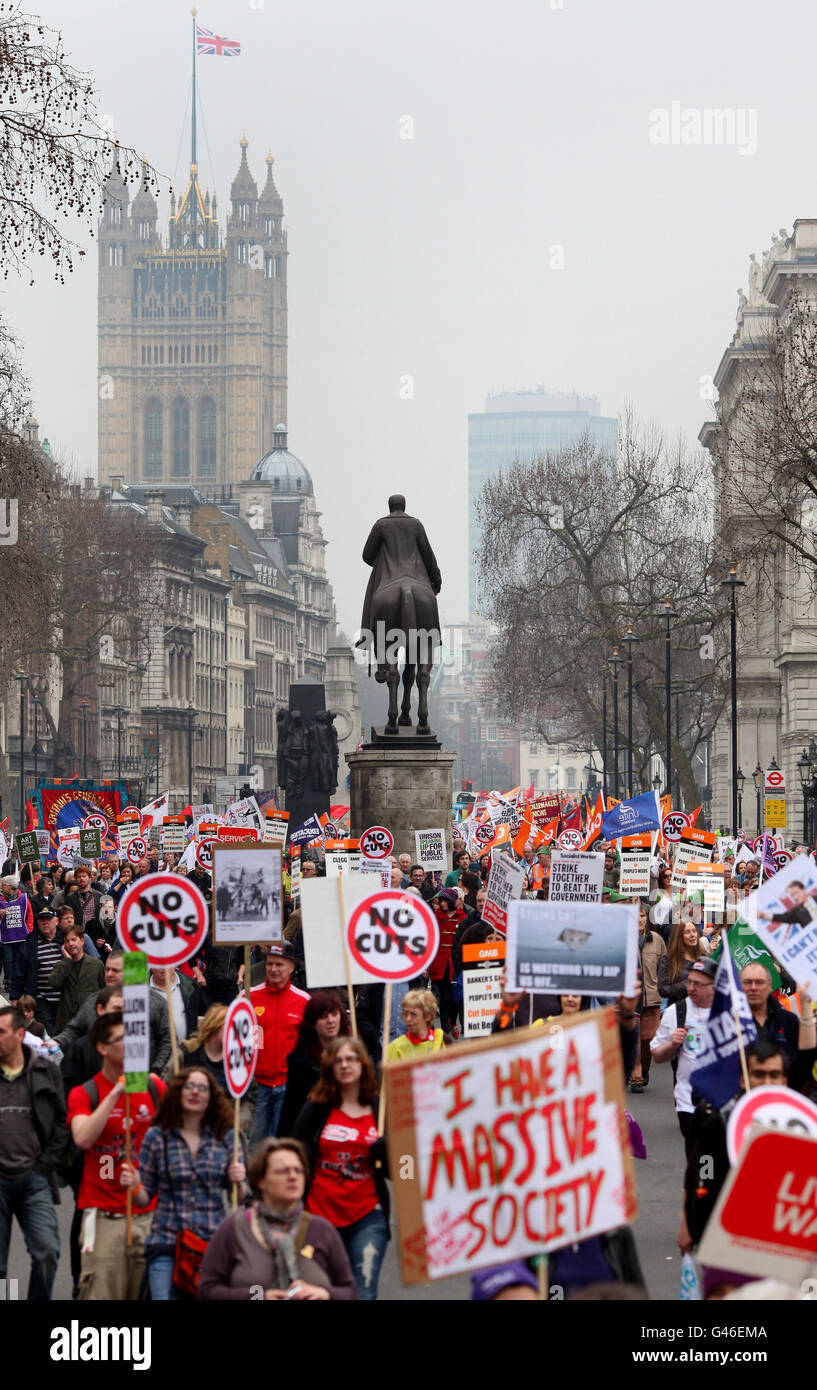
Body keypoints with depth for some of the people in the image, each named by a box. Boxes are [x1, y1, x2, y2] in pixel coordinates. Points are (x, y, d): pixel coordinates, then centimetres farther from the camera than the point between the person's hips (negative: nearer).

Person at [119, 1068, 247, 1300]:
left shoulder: (225, 1137, 6)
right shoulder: (157, 1136, 3)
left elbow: (240, 1198, 11)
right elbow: (144, 1198, 7)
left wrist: (239, 1183, -10)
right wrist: (134, 1187, -14)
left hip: (213, 1245, 1)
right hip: (167, 1242, -1)